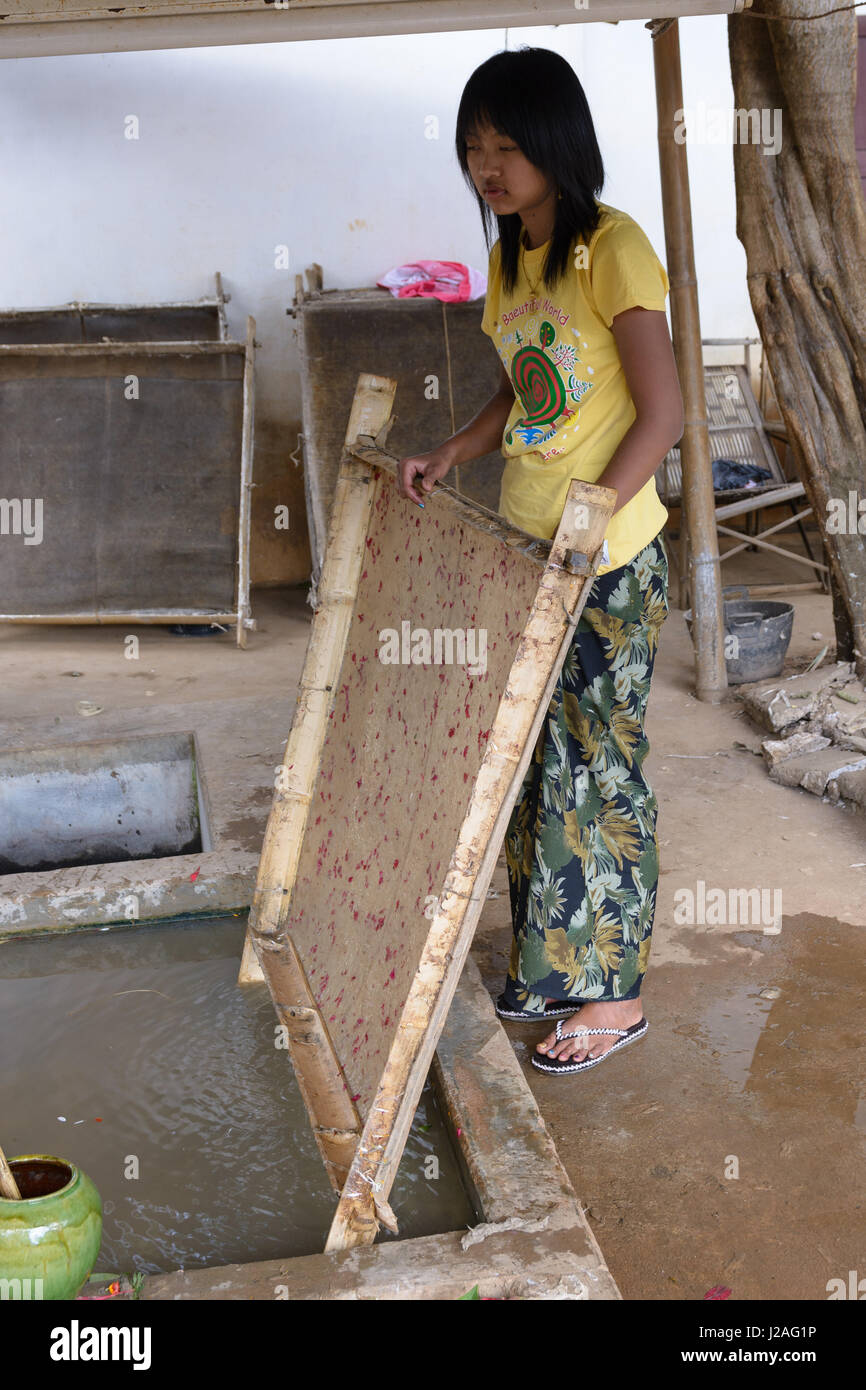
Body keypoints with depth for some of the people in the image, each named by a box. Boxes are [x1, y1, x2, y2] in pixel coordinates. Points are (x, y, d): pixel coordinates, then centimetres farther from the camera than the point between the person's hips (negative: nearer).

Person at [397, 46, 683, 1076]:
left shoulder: (612, 248, -13)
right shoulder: (508, 258, 11)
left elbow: (662, 413, -18)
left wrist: (581, 526, -25)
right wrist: (451, 455, 4)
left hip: (607, 563, -8)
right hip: (527, 550, 8)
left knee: (597, 769, 1)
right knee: (534, 759, 13)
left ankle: (613, 993, 18)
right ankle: (551, 963, 30)